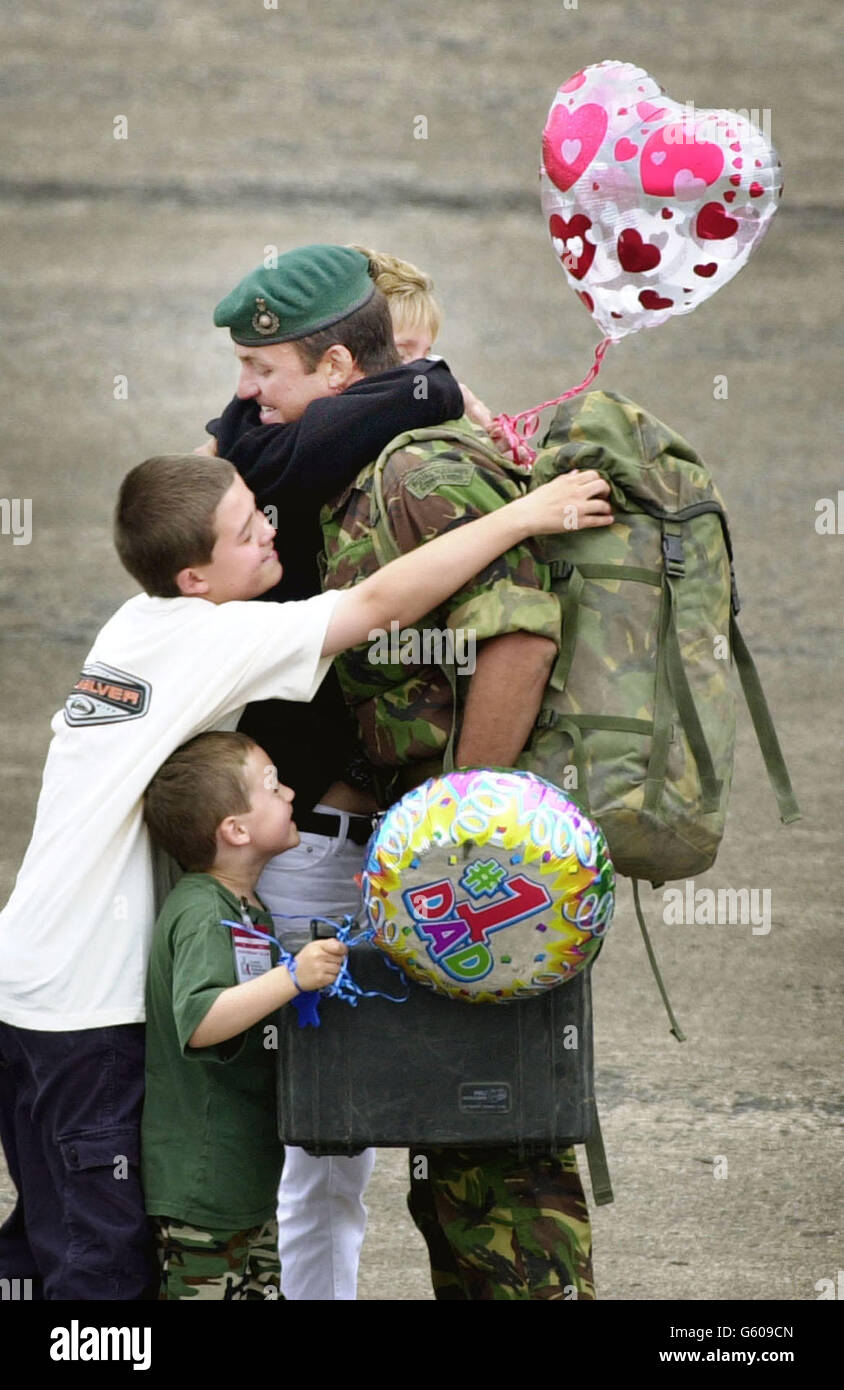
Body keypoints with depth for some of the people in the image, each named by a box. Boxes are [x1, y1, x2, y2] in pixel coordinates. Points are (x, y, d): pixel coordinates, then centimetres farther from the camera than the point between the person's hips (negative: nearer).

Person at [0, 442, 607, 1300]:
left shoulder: (140, 624, 8)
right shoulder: (210, 639, -15)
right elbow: (380, 603, -19)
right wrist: (525, 516, -15)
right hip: (84, 1003, -9)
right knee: (107, 1264, -4)